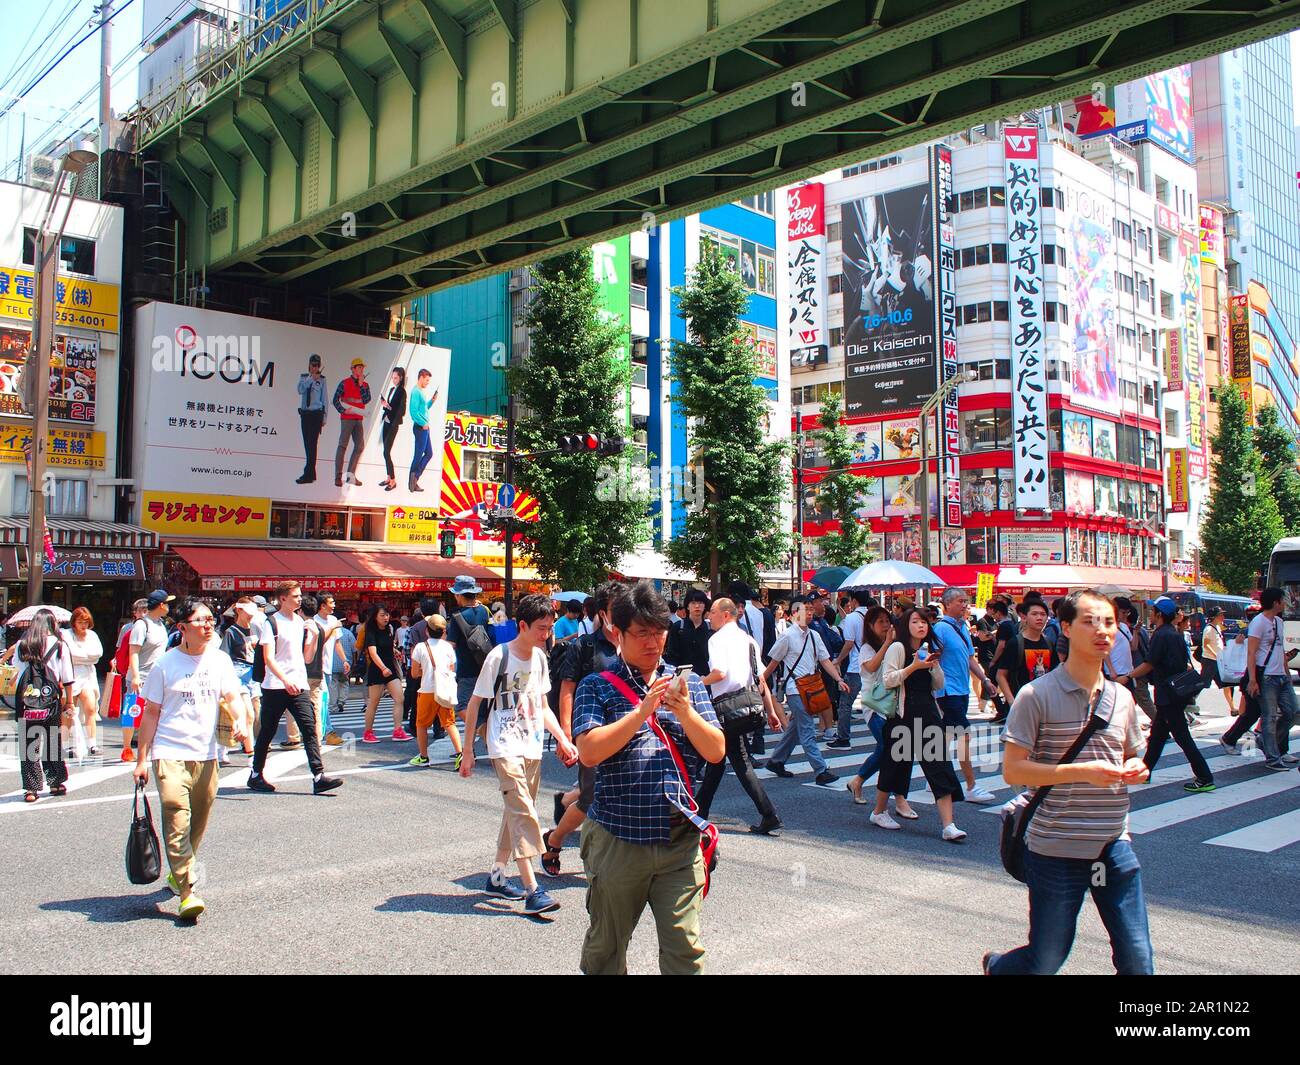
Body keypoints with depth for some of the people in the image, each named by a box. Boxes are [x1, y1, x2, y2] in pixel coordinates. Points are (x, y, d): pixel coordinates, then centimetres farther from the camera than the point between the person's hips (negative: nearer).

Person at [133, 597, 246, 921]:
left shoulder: (220, 660, 7)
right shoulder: (165, 664, -1)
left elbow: (233, 696, 4)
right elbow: (151, 713, 2)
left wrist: (239, 719, -19)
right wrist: (142, 759, 0)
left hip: (206, 754, 4)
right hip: (170, 754, -4)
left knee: (198, 824, 12)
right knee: (177, 821, -14)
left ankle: (178, 873, 35)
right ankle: (188, 893, -14)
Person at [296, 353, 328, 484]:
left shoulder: (322, 379, -1)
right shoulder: (303, 377, 8)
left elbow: (324, 398, 2)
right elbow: (300, 390, -9)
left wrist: (324, 417, 1)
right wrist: (311, 379, -15)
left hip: (316, 414, -4)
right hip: (305, 414, 4)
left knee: (312, 443, -9)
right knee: (307, 444, 9)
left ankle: (307, 475, -9)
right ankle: (312, 473, 18)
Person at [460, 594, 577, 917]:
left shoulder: (539, 657, 8)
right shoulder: (499, 656, -13)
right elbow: (474, 705, -7)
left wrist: (563, 739, 7)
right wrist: (468, 751, -6)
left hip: (532, 748, 7)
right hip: (505, 748, -7)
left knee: (516, 811, 13)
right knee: (523, 813, -15)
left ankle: (496, 877, 27)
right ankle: (532, 891, -16)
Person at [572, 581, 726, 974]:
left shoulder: (687, 684, 8)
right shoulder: (597, 687, 0)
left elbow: (716, 751, 1)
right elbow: (589, 751, -14)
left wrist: (685, 712, -16)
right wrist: (643, 710, -20)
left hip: (680, 839, 2)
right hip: (617, 838, -1)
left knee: (685, 948, 0)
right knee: (605, 949, 15)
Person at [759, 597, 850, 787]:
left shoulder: (814, 635, 10)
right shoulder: (788, 636, -9)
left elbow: (825, 660, 8)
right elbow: (774, 661, 0)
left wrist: (839, 680, -3)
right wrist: (762, 682, 6)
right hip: (795, 688, -7)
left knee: (795, 728, 16)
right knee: (808, 730, -10)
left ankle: (776, 761, 30)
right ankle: (821, 771, -12)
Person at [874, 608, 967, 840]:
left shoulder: (929, 649, 17)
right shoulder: (898, 648, -2)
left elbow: (939, 686, 16)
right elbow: (888, 680, -11)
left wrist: (935, 665, 0)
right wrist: (914, 666, -17)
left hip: (929, 712, 5)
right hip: (904, 712, -5)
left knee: (940, 766, -5)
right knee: (896, 762, 6)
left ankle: (948, 825, -9)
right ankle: (879, 812, 26)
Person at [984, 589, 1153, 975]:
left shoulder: (1121, 697, 7)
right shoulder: (1037, 695, -11)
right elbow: (1012, 769, -14)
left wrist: (1136, 770, -3)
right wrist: (1082, 772, -23)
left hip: (1114, 846, 5)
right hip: (1055, 850, -5)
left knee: (1138, 960, 2)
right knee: (1046, 962, 8)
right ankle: (995, 966, 40)